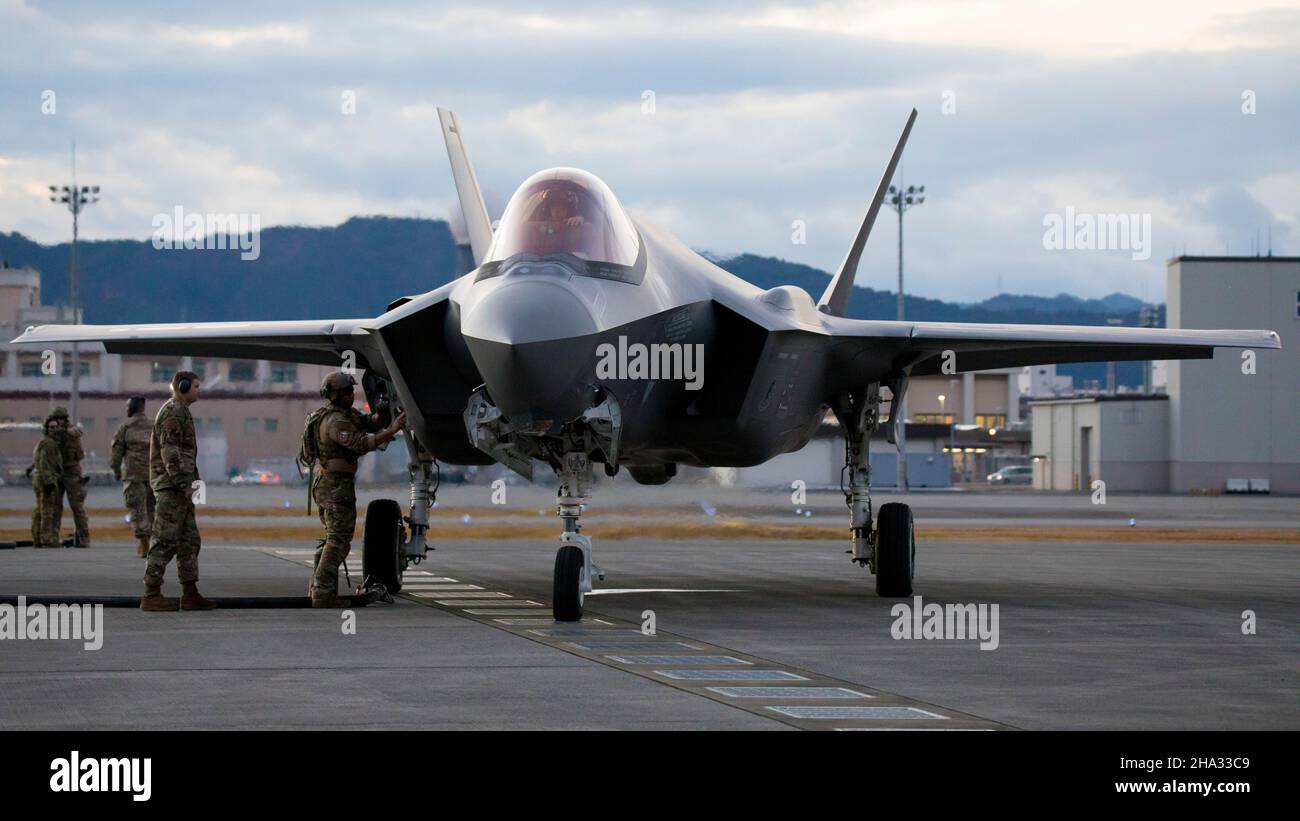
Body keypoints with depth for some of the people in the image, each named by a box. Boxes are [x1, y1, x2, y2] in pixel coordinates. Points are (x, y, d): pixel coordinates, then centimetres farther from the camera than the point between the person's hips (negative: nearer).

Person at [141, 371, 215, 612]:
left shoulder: (180, 412, 21)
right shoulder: (172, 413, -11)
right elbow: (170, 452, -20)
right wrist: (185, 483, -22)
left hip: (179, 488, 11)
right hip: (172, 486, -11)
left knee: (189, 541, 10)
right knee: (165, 541, -9)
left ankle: (190, 594, 11)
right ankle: (151, 594, -9)